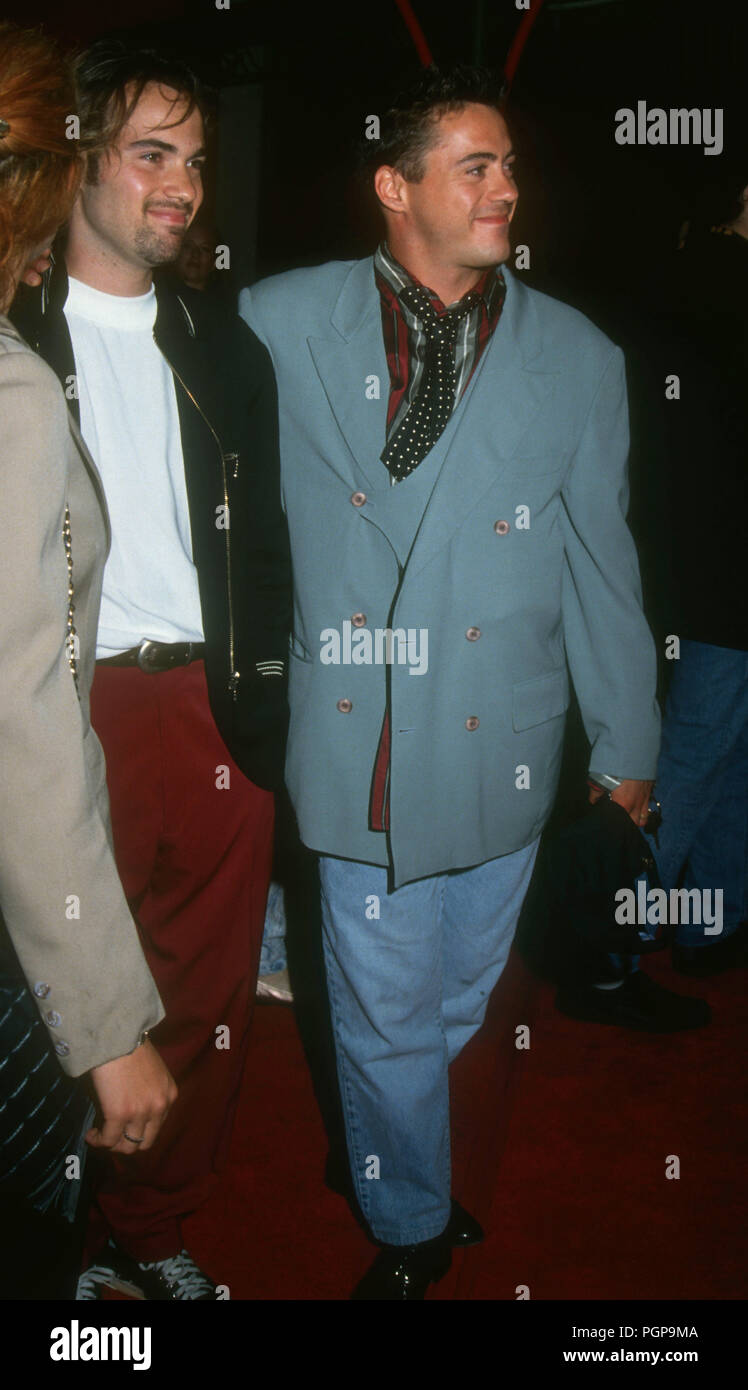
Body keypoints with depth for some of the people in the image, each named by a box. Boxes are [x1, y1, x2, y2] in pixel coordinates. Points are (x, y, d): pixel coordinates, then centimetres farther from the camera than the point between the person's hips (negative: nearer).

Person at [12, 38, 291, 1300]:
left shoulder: (222, 347, 15)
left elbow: (263, 550, 14)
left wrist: (263, 712, 8)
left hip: (214, 711, 4)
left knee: (206, 1004, 12)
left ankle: (153, 1236, 33)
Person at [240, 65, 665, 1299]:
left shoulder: (577, 357, 2)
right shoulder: (284, 323, -1)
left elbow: (601, 565, 5)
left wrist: (628, 749, 10)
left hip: (502, 751, 1)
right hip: (360, 745, -1)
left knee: (455, 1005, 16)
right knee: (388, 1018, 11)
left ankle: (397, 1155, 46)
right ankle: (412, 1230, 38)